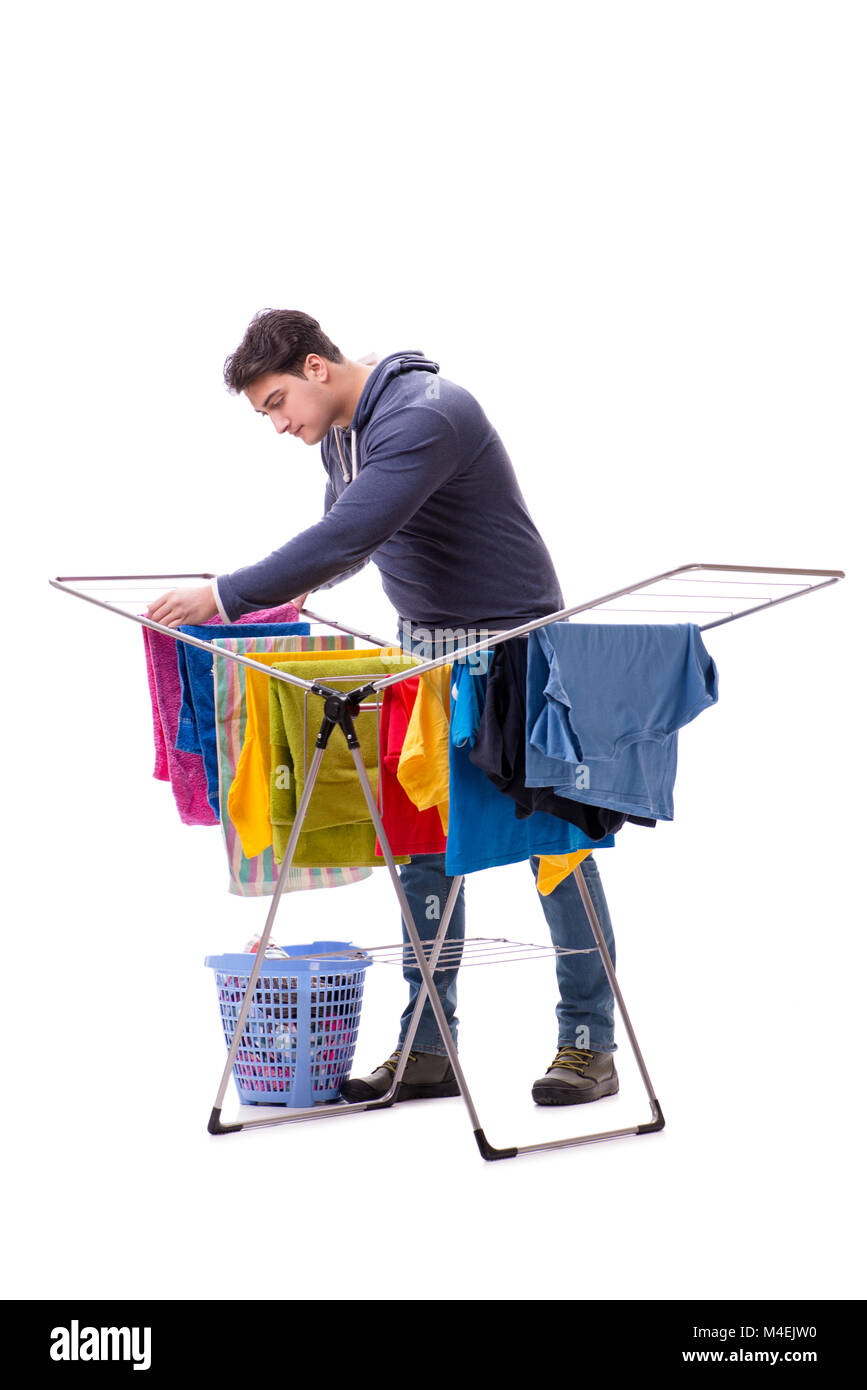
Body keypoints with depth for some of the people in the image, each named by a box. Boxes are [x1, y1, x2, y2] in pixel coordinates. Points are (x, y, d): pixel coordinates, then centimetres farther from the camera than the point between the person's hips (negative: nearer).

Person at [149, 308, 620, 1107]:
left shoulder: (423, 416, -25)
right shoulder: (340, 430, 6)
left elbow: (350, 537, -35)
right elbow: (345, 533, 21)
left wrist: (227, 596, -33)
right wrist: (299, 584, 2)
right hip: (424, 647, 9)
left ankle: (590, 1043, 8)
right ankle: (427, 1048, 9)